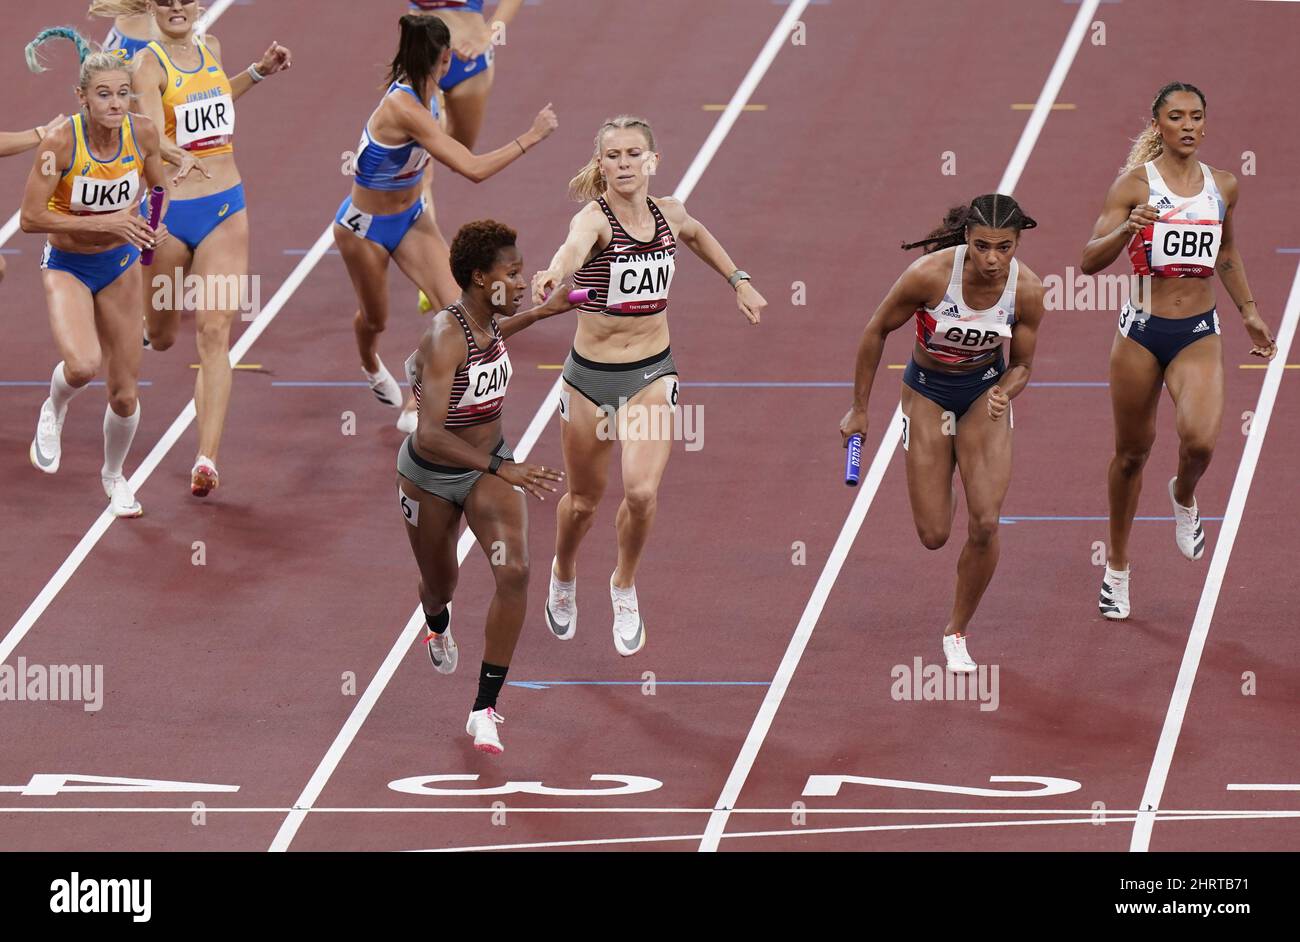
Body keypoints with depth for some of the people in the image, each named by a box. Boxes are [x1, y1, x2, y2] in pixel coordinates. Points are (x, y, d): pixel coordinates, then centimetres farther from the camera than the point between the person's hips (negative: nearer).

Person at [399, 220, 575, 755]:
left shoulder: (486, 323, -10)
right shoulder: (444, 341, -33)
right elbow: (430, 435, -43)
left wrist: (538, 314, 19)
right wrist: (501, 468, -49)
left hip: (489, 465, 5)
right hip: (430, 477, -5)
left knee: (514, 571, -19)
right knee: (440, 584, 21)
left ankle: (485, 709, -12)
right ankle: (437, 627, 63)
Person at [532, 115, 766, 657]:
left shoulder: (669, 214, -3)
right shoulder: (594, 219, -18)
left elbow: (697, 235, 24)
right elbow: (575, 246, -44)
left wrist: (738, 282, 20)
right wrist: (553, 275, -66)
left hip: (652, 374, 2)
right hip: (590, 376, -2)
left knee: (642, 491, -18)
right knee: (583, 502, 13)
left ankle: (625, 585, 12)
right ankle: (564, 574, 47)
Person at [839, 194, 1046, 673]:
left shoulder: (1026, 289, -21)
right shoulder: (930, 273, -28)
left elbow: (1022, 365, -5)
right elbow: (876, 331, -12)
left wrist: (1003, 393, -29)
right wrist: (858, 409, -5)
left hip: (986, 391, 1)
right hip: (927, 391, -1)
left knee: (984, 525, -14)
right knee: (933, 535, -1)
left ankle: (957, 633, 9)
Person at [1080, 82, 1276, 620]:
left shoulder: (1222, 186, 5)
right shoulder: (1135, 184, -6)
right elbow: (1089, 261, -11)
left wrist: (1248, 311, 24)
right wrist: (1127, 231, -28)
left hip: (1199, 334, 2)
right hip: (1142, 332, -2)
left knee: (1200, 440, -22)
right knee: (1132, 452, 10)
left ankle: (1184, 497, 15)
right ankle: (1117, 569, 29)